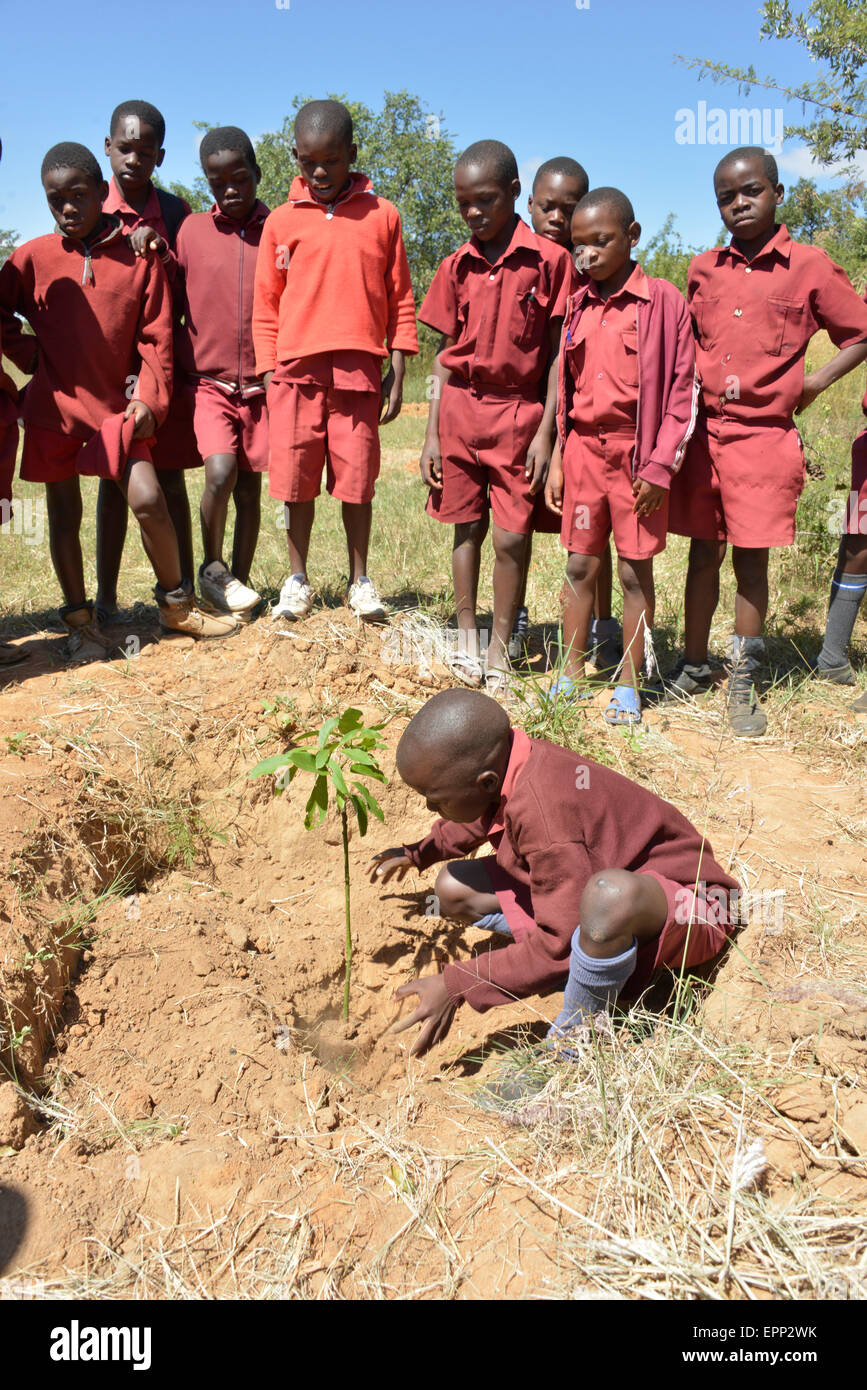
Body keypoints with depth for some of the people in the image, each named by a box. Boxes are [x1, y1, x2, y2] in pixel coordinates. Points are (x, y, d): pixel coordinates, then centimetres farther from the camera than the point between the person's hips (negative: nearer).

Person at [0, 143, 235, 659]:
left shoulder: (140, 259, 0)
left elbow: (156, 337, 0)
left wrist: (150, 399, -8)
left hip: (116, 405, -1)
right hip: (53, 406, 2)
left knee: (148, 500, -15)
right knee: (64, 514, 4)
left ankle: (176, 603, 5)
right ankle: (80, 621, 15)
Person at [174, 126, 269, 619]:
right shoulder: (191, 231, 5)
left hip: (260, 385, 1)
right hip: (208, 382, -1)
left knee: (249, 487, 5)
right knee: (220, 472, -18)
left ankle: (239, 580, 19)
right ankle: (212, 568, 4)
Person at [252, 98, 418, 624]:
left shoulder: (382, 215, 8)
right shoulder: (281, 221, 9)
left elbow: (400, 300, 8)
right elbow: (266, 305, 12)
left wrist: (398, 373, 3)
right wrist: (268, 374, 5)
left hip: (359, 367, -1)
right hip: (296, 367, 1)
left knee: (357, 478, 2)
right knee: (296, 479, 3)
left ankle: (360, 581, 16)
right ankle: (298, 580, 17)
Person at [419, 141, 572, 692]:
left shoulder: (549, 260, -3)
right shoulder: (457, 267, 7)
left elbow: (557, 354, -3)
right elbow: (444, 355, 9)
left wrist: (545, 432, -9)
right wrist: (432, 434, 4)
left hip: (520, 412, -3)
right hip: (460, 408, 3)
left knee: (511, 538, -3)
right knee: (467, 527, 9)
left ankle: (499, 651, 12)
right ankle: (467, 638, 21)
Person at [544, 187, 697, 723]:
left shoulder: (664, 301, -4)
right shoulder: (578, 306, 10)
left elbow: (682, 390, -6)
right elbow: (565, 389, 13)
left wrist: (660, 465, -11)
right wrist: (557, 461, 9)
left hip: (638, 456, -4)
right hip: (583, 451, 4)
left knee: (636, 572, 3)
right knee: (580, 566, 8)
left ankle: (629, 684, 14)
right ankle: (571, 675, 19)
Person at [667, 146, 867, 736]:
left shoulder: (809, 266, -1)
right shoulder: (704, 269, 9)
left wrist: (814, 383, -4)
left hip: (764, 436, -3)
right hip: (704, 431, 3)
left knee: (751, 559, 1)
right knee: (703, 552, 10)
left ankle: (743, 683, 13)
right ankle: (694, 665, 24)